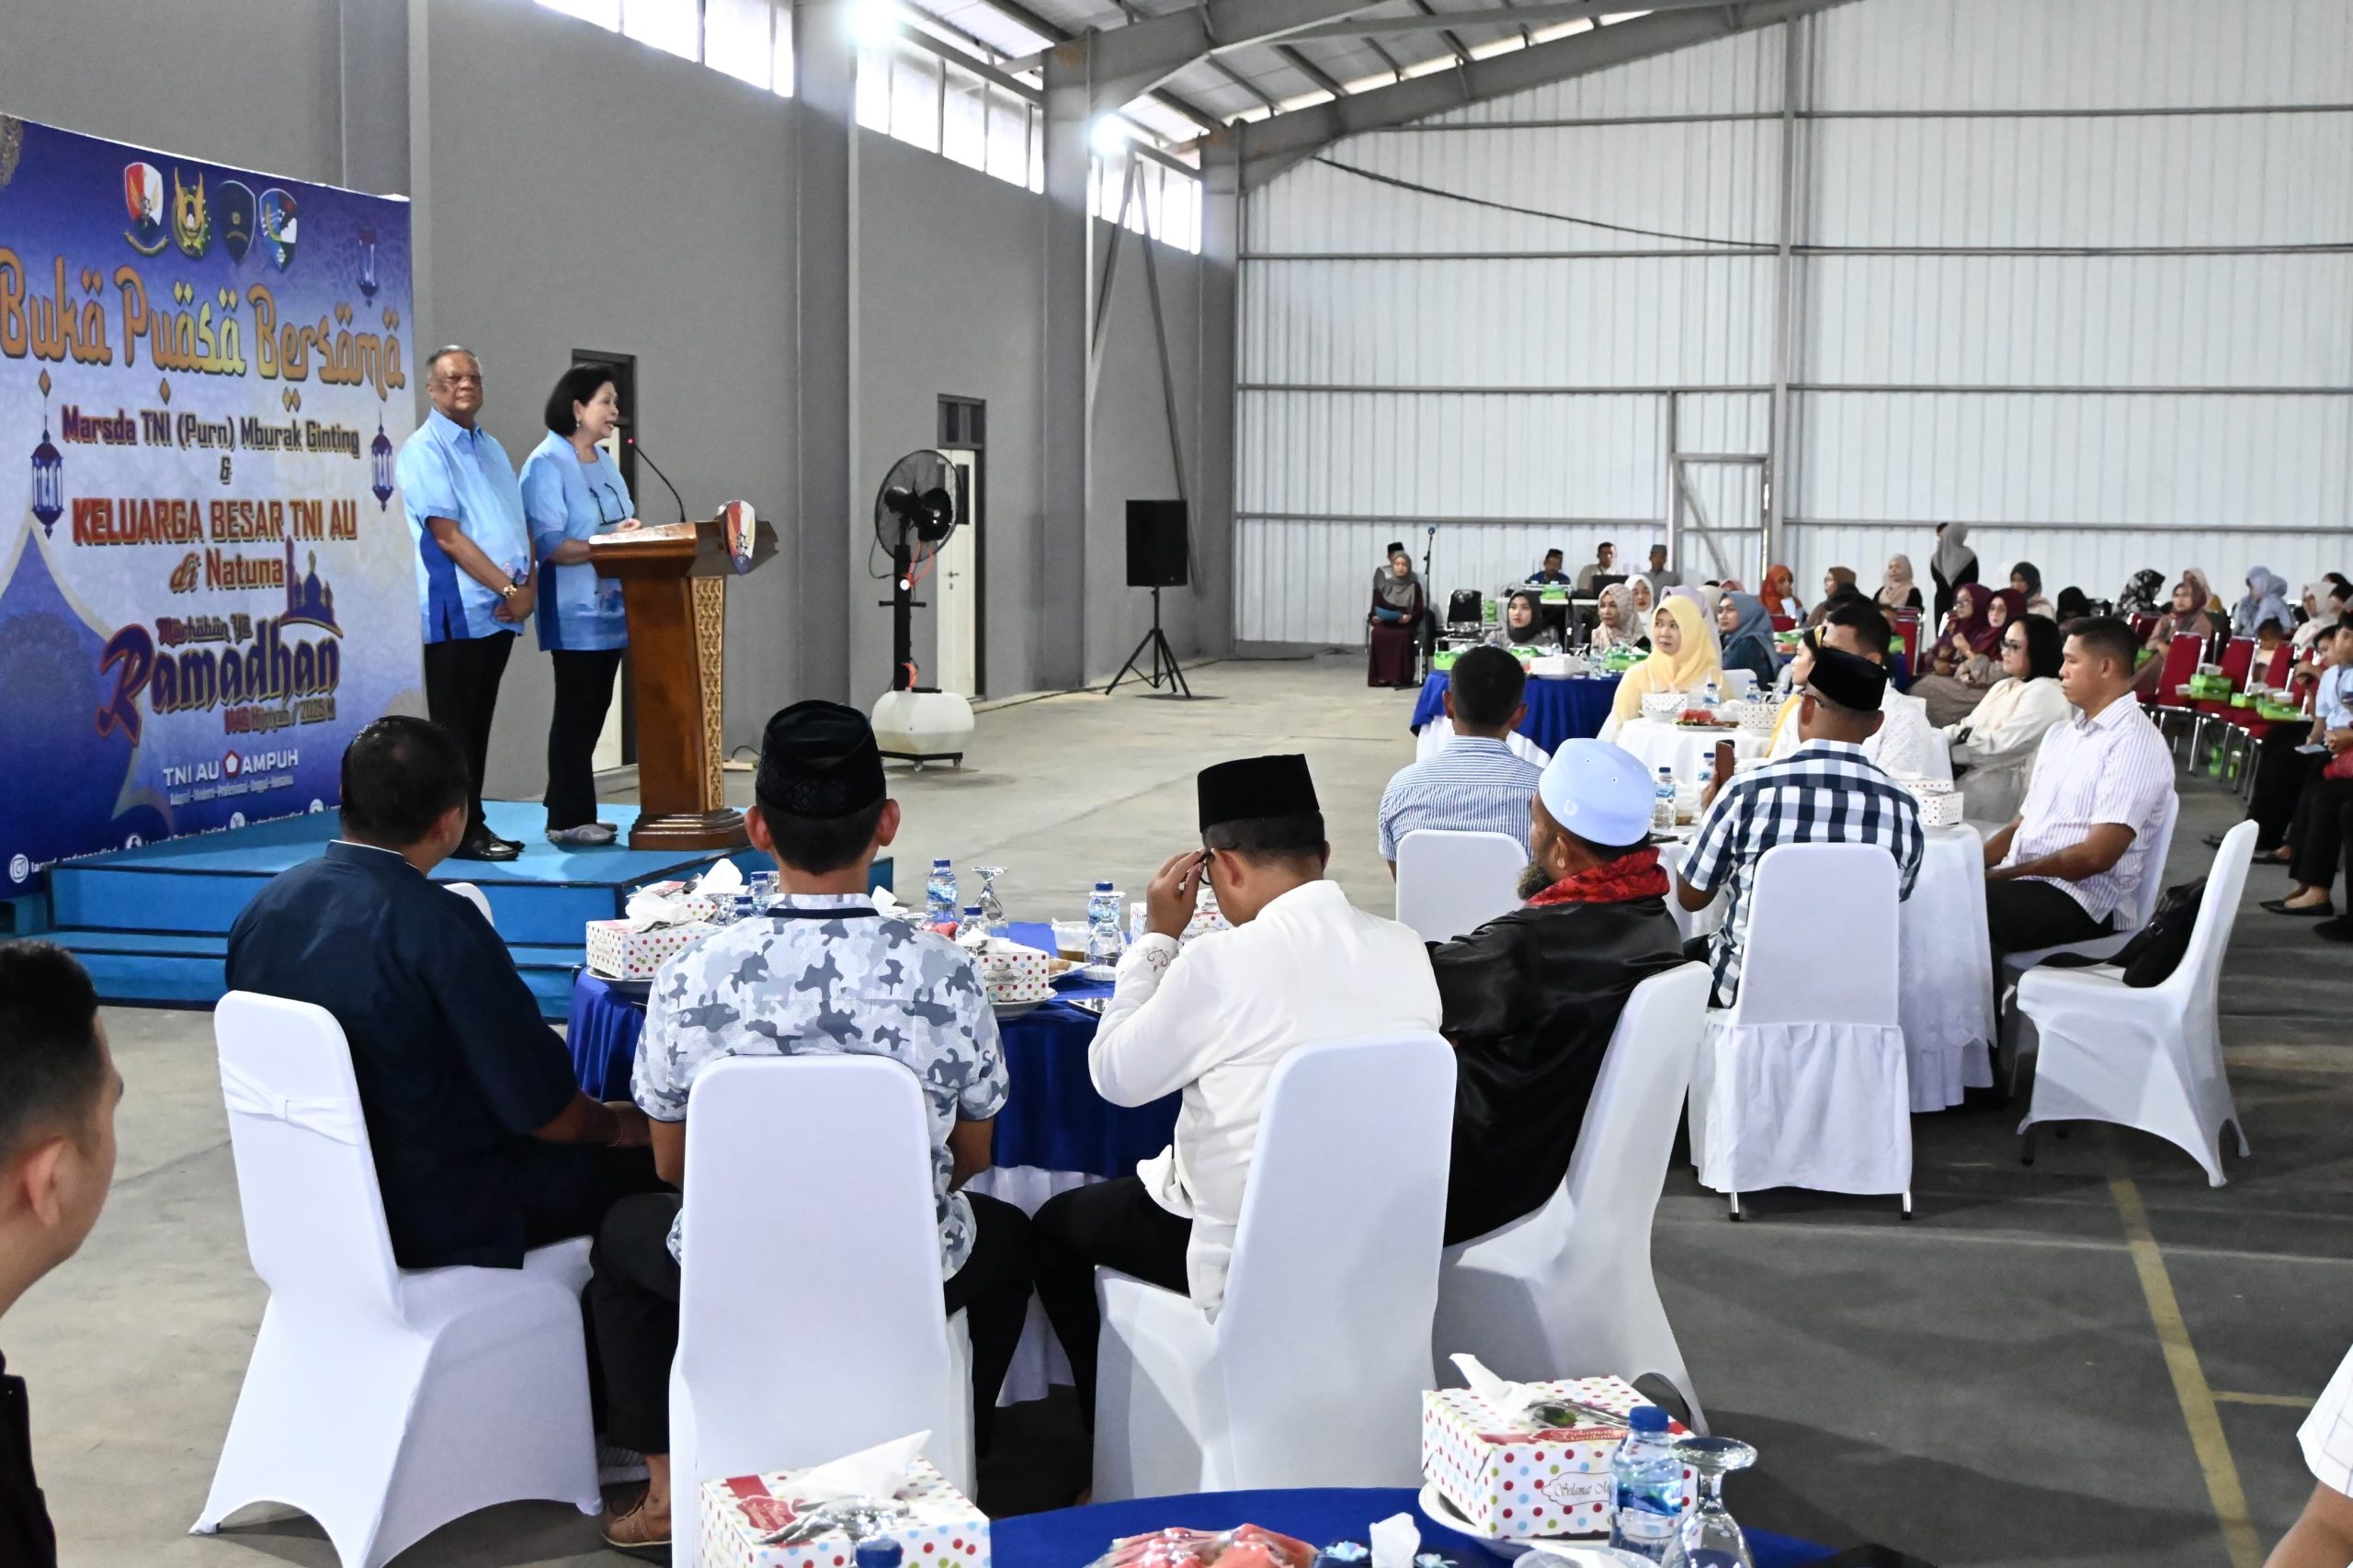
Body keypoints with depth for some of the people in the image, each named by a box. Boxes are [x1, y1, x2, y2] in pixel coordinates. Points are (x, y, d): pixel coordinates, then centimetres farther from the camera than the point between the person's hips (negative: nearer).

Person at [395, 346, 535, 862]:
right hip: (456, 610, -7)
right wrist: (509, 589, -15)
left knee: (479, 724, 12)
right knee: (455, 727, -2)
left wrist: (529, 585, -2)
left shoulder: (491, 448, 17)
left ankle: (475, 824, 17)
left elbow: (521, 523, 15)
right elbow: (448, 535, -14)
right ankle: (460, 834, 1)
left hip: (499, 610, 7)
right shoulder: (424, 451, -7)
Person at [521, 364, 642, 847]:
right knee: (576, 713, -3)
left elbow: (624, 529, 19)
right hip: (575, 613, -8)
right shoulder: (547, 464, -10)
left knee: (594, 712, 11)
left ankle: (573, 814, 18)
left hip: (610, 608, 8)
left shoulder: (603, 463, 16)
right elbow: (548, 545, -18)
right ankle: (567, 820, 5)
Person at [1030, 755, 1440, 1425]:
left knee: (1055, 1227, 21)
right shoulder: (1406, 951, -5)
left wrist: (1159, 936, -2)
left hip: (1240, 1256, -6)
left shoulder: (1218, 964, -22)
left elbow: (1115, 1075, -9)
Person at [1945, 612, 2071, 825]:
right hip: (1980, 773, 8)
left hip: (2009, 784, -8)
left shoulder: (2044, 693, -10)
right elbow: (1969, 727, 15)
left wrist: (1948, 753, -18)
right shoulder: (2004, 686, 21)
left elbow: (2003, 745, -19)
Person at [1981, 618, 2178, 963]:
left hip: (2081, 900, -8)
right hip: (2019, 883, 8)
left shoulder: (2135, 743, -9)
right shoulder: (2059, 734, 19)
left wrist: (1999, 875, -15)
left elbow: (2096, 855, -17)